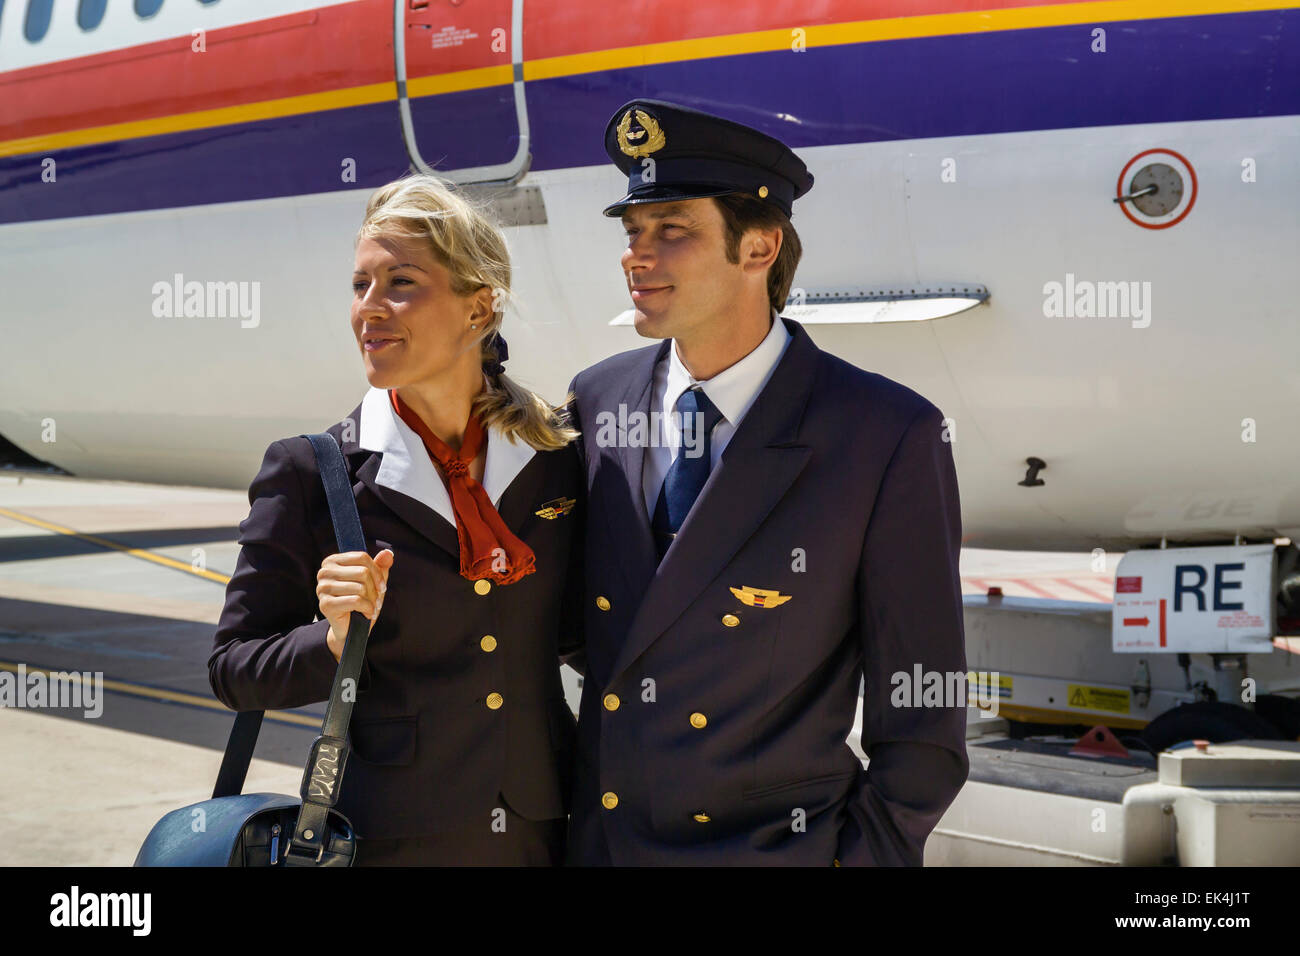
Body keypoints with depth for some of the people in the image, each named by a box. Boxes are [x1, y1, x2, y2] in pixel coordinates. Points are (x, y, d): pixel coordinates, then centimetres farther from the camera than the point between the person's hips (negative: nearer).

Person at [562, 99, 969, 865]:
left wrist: (862, 852, -11)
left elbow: (922, 728, -9)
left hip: (777, 844, -4)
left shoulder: (889, 438, -14)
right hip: (594, 839, 4)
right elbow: (571, 634, 8)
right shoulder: (597, 401, -1)